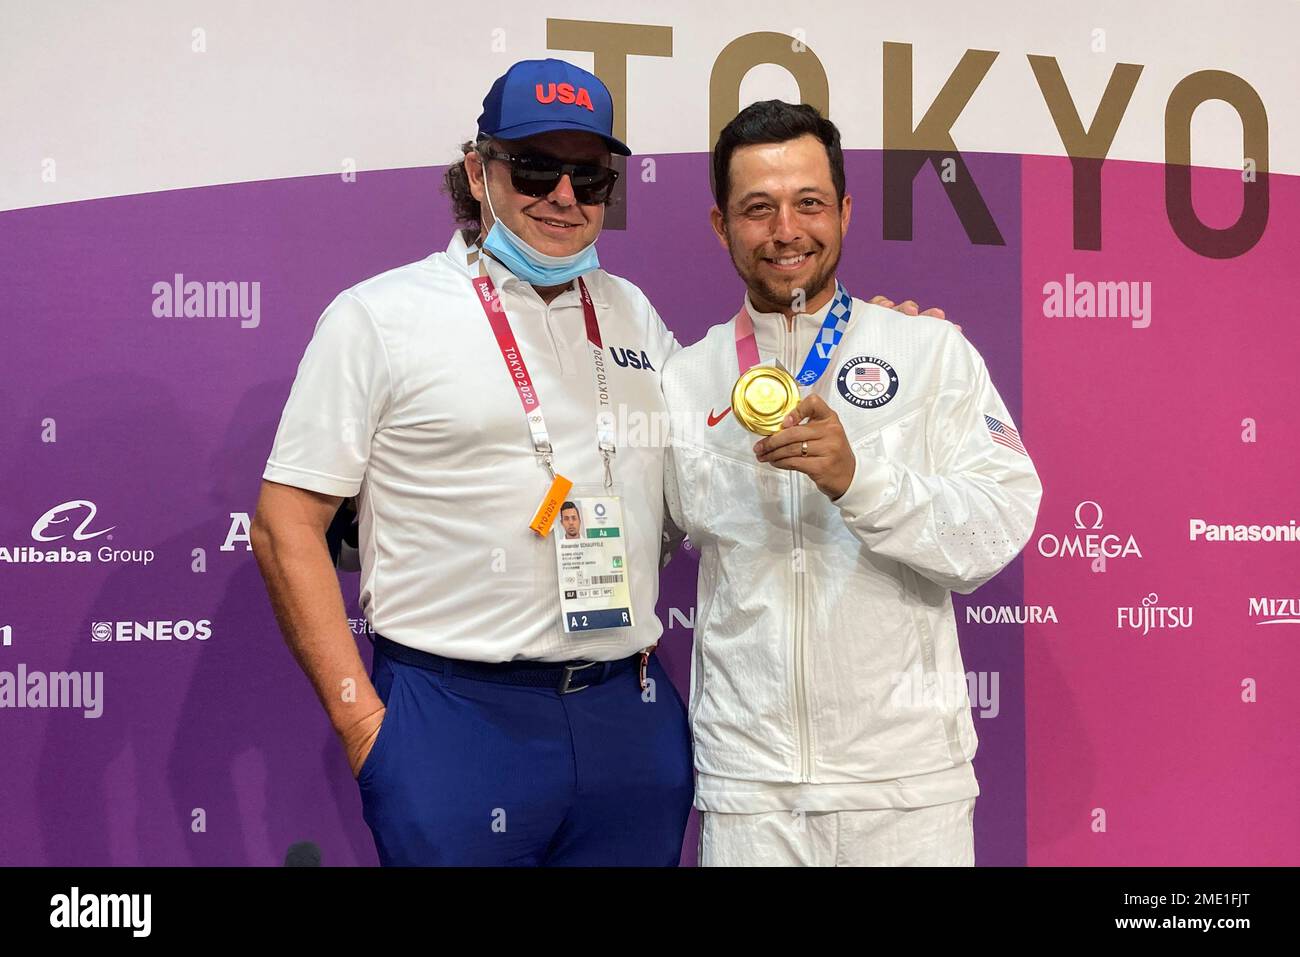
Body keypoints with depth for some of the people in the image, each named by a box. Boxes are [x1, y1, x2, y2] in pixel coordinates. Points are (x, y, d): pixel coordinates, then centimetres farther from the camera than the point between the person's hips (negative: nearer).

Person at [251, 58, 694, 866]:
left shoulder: (634, 314, 11)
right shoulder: (379, 316, -4)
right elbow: (286, 528, -5)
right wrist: (361, 722, -10)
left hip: (634, 717, 5)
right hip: (458, 725, -4)